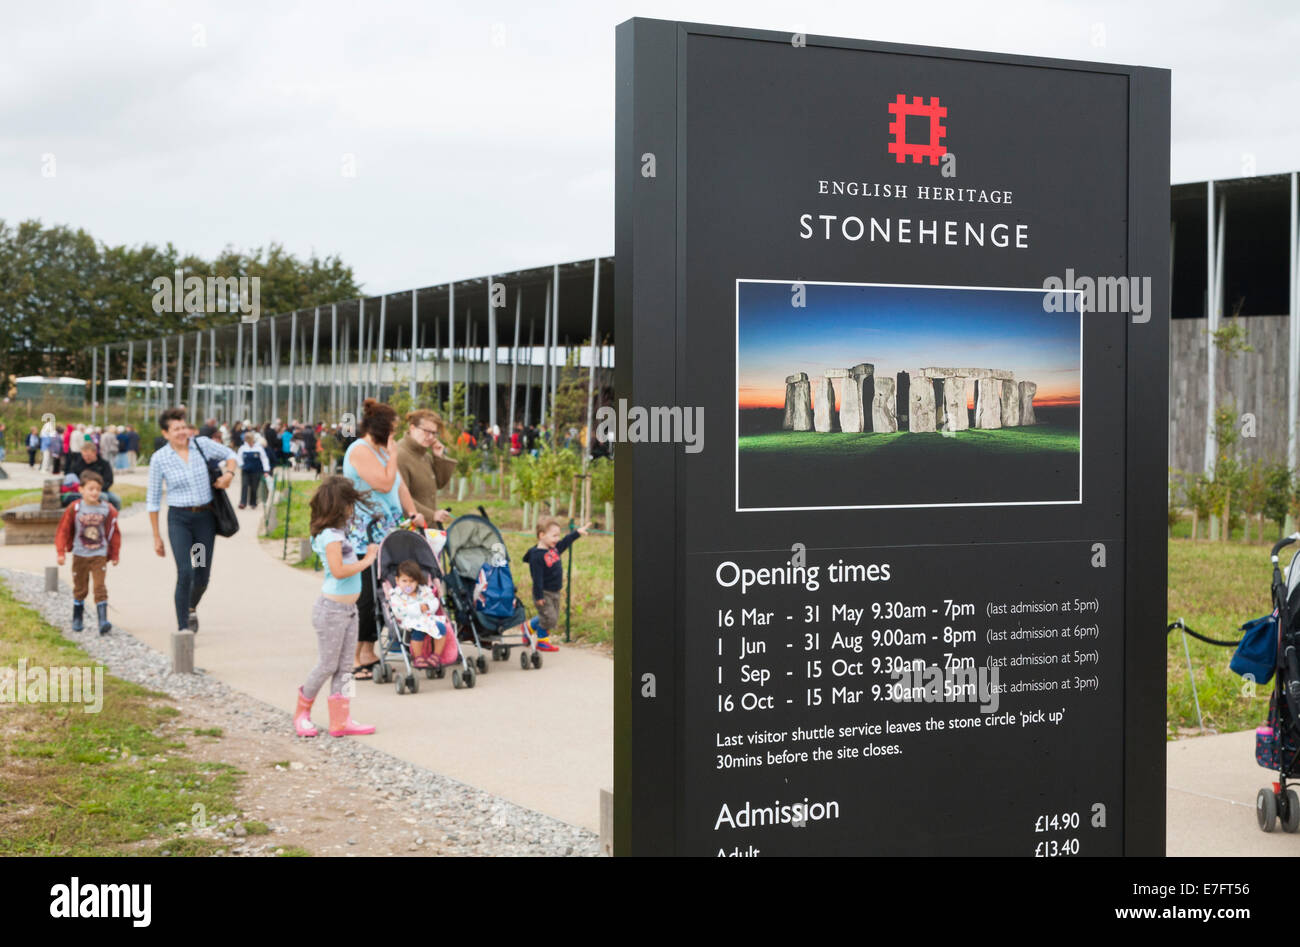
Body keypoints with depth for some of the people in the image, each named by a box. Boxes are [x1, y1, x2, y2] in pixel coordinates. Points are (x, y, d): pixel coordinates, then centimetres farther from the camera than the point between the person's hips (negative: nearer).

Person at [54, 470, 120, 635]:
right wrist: (61, 552, -6)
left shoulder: (107, 510, -4)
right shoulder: (74, 509, -6)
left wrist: (114, 555, 10)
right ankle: (77, 619, 28)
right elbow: (63, 531, -1)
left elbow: (114, 533, 6)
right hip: (80, 555, 1)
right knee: (80, 588, 12)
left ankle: (103, 620, -16)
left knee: (100, 587, -11)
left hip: (100, 555, -1)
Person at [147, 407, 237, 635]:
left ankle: (191, 606, 43)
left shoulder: (202, 445, -2)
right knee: (185, 573, -16)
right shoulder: (159, 458, -5)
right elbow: (153, 500, 1)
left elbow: (229, 454, 17)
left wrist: (229, 474, -5)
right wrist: (157, 537, 2)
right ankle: (183, 628, -7)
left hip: (205, 517, 2)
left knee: (202, 576, 9)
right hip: (179, 519, -2)